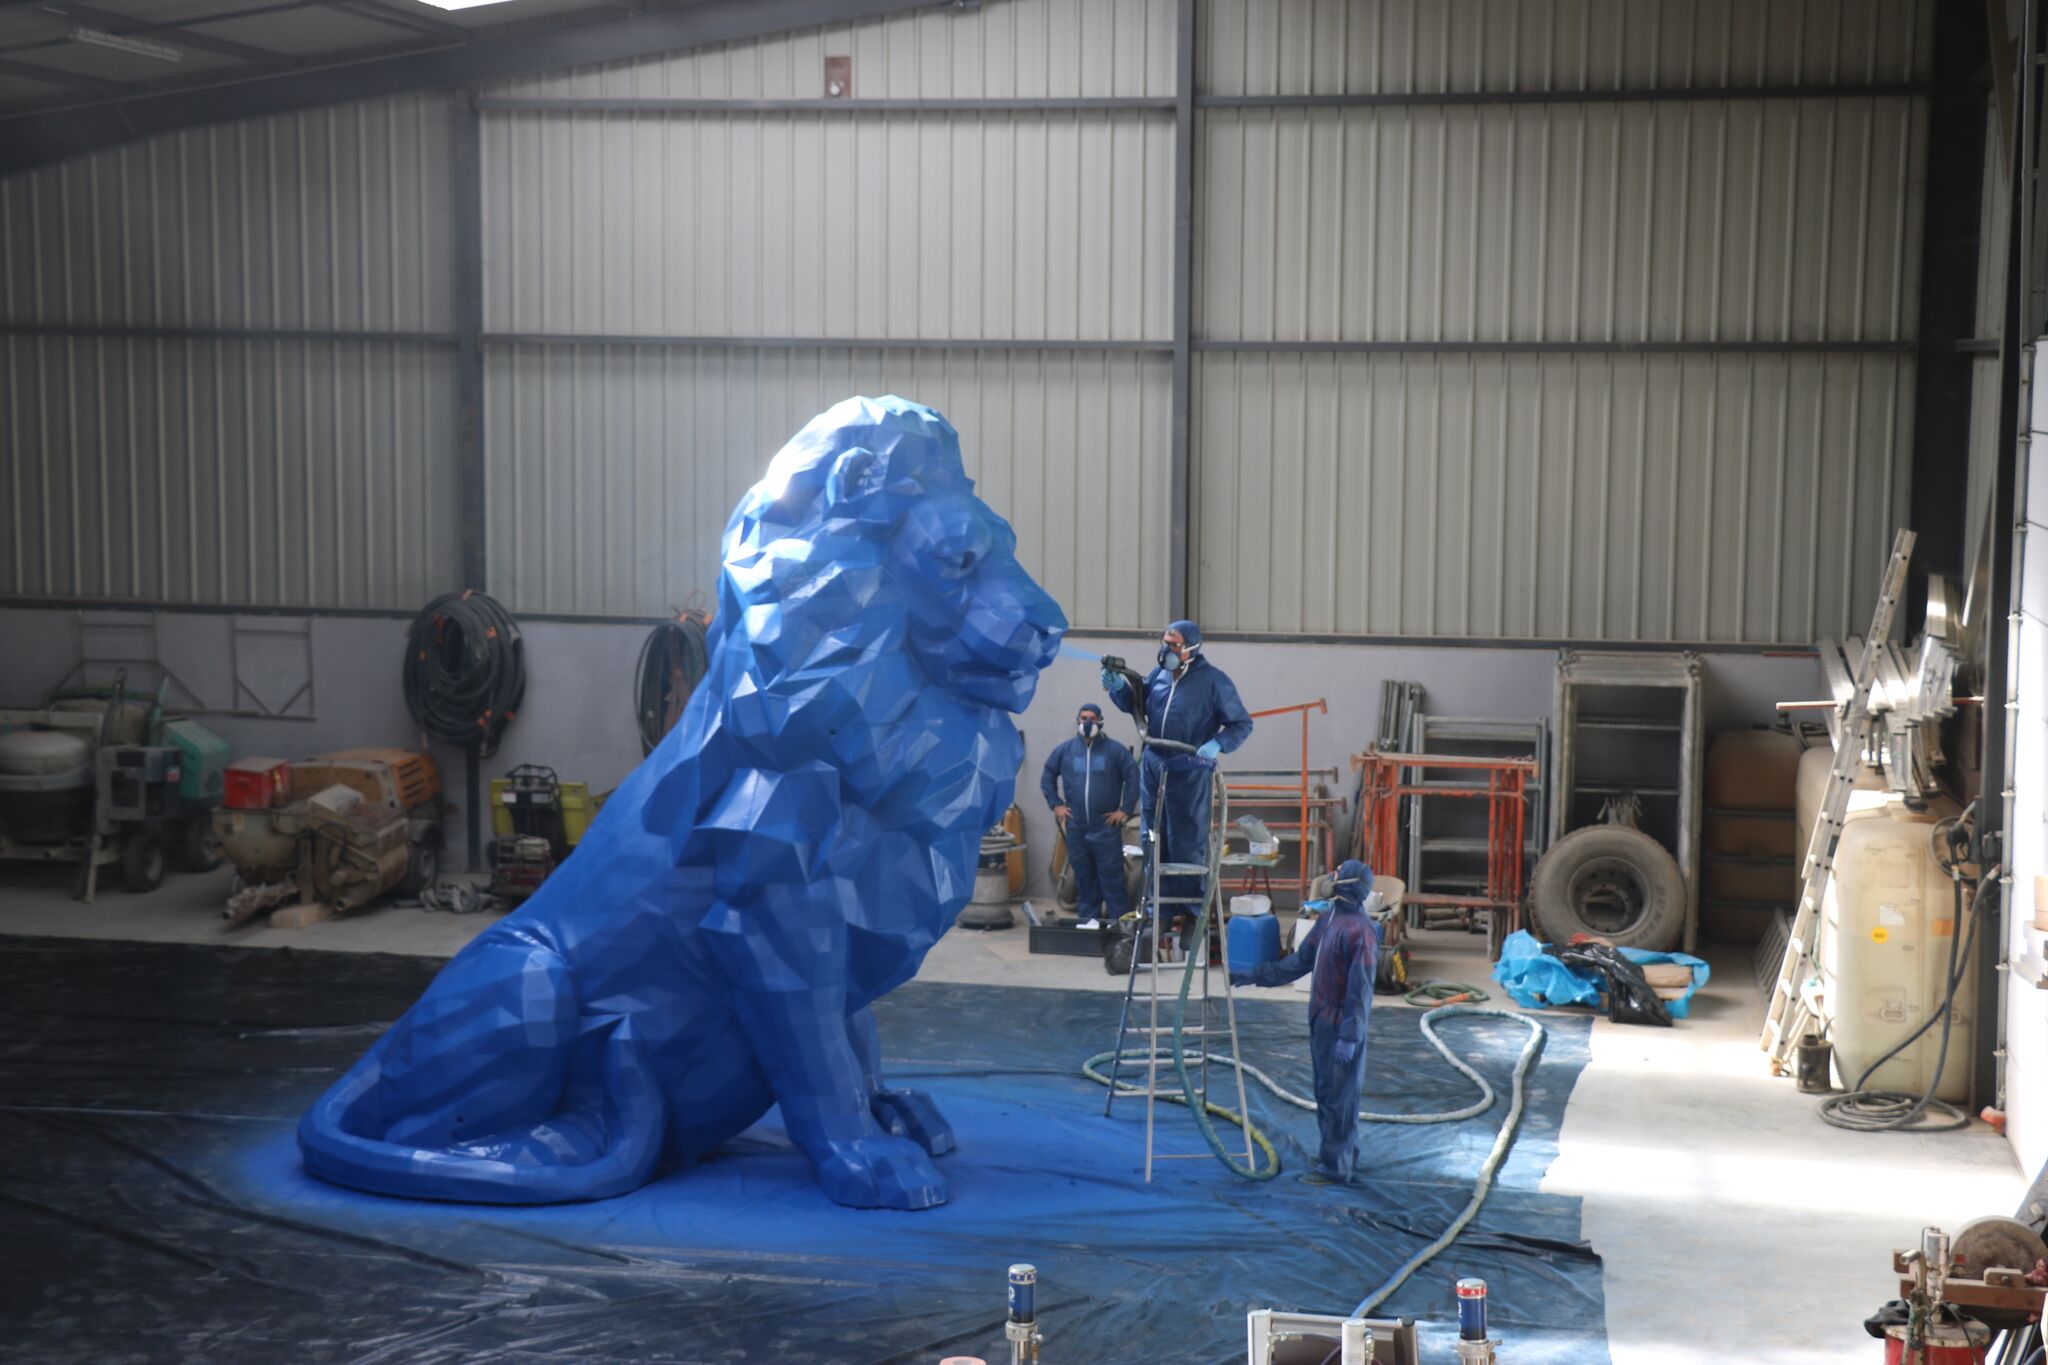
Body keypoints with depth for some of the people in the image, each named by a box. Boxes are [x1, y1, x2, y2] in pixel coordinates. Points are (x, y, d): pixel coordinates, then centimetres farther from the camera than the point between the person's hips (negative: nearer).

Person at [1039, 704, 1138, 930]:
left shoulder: (1114, 750, -2)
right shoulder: (1065, 750, 7)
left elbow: (1133, 777, -3)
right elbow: (1047, 776, 17)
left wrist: (1125, 809, -6)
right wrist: (1055, 804, 9)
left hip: (1106, 826, -3)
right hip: (1076, 826, 3)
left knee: (1111, 875, -5)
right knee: (1083, 875, 7)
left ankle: (1119, 920, -2)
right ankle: (1088, 918, 15)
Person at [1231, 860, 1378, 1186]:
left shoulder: (1360, 931, -20)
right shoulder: (1329, 918, 8)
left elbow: (1360, 989, -21)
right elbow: (1300, 961, 17)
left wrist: (1349, 1036, -22)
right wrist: (1256, 975, 15)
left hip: (1341, 1024, -9)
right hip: (1321, 1019, 9)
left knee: (1338, 1094, -2)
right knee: (1325, 1089, 18)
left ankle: (1335, 1165, 6)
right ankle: (1338, 1149, 32)